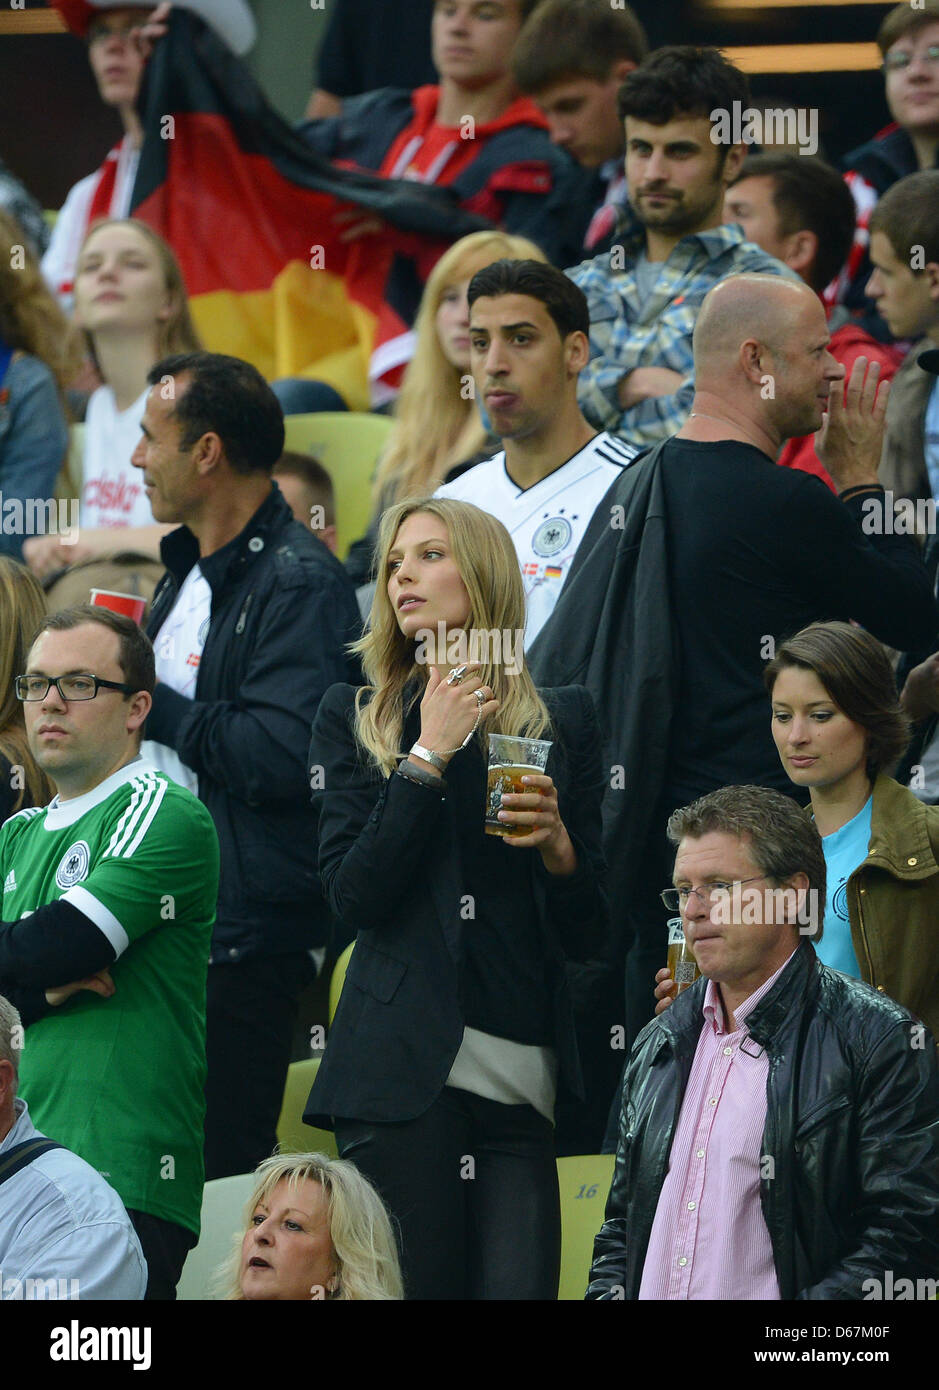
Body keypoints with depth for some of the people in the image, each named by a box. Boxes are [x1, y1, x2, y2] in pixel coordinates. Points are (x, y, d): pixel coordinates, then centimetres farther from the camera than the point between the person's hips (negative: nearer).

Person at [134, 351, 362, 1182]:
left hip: (247, 941, -9)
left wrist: (159, 708, -14)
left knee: (219, 1172, -8)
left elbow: (283, 756, -24)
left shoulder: (299, 583, -12)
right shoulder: (188, 573, 19)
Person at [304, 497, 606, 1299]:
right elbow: (352, 896, -2)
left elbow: (587, 936, 11)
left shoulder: (561, 722, 13)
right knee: (418, 1288, -6)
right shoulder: (355, 718, 12)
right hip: (403, 1073, -1)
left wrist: (556, 844, -9)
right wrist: (429, 756, -5)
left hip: (520, 1076, 1)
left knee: (519, 1286, -9)